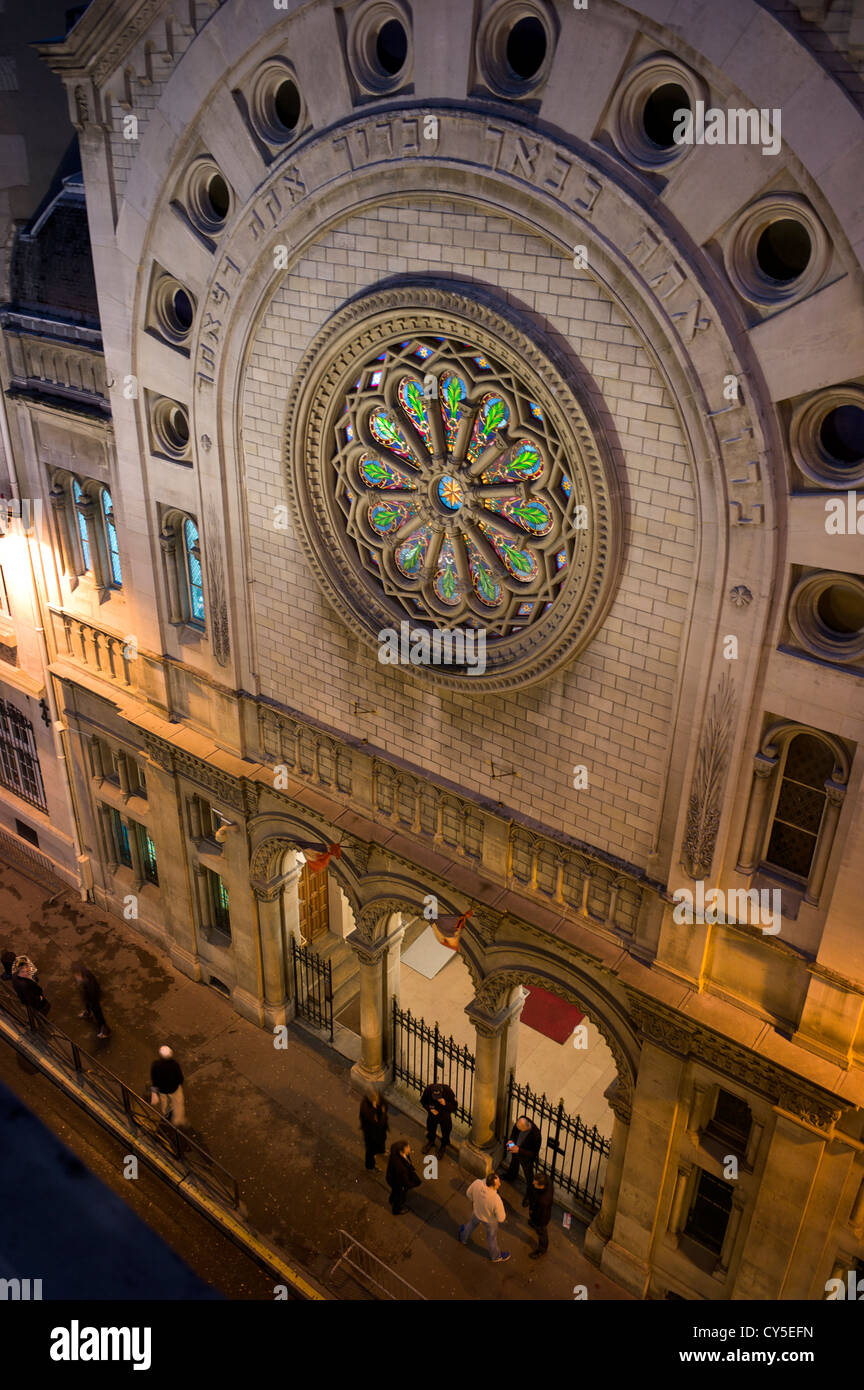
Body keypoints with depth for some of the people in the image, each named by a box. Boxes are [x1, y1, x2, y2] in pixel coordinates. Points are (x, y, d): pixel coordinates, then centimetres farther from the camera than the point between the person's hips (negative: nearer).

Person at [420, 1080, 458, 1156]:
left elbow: (454, 1106, -24)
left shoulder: (448, 1091, -35)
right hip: (432, 1114, 2)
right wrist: (430, 1109, -25)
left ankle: (443, 1147, 48)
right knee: (430, 1130, 26)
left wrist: (445, 1104, -42)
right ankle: (431, 1142, 57)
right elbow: (423, 1101, -10)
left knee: (445, 1132, 19)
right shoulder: (428, 1090, -32)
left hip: (445, 1116, -2)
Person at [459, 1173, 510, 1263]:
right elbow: (501, 1218, -29)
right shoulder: (496, 1200, -46)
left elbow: (468, 1194, -12)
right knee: (492, 1238, 27)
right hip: (490, 1220, -3)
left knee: (472, 1223, 37)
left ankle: (464, 1238, 65)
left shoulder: (476, 1183, -35)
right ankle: (496, 1256, 56)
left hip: (476, 1212, 3)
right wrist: (505, 1216, -5)